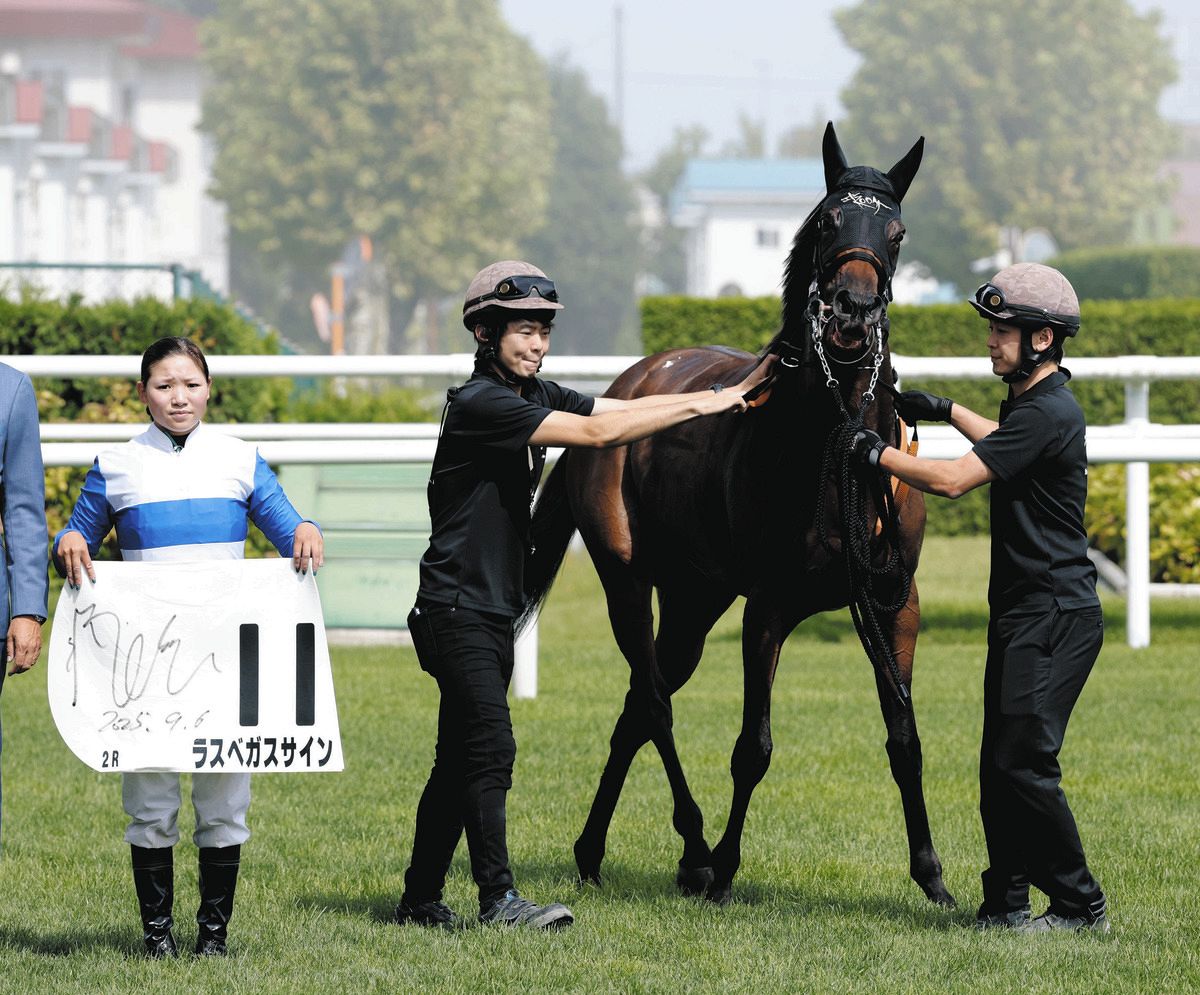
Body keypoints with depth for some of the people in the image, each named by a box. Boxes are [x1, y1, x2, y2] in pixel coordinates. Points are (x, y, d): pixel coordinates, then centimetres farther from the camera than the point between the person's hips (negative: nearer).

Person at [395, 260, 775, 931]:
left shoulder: (536, 396, 11)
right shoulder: (481, 403, -18)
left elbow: (625, 408, 7)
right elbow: (600, 432, -23)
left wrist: (727, 394, -2)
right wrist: (701, 405, -18)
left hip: (496, 611, 9)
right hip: (457, 610, -9)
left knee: (461, 760, 11)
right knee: (491, 749, -13)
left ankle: (420, 900, 16)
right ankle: (499, 898, -13)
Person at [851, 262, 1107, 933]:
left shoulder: (1047, 413, -19)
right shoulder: (1031, 402, 13)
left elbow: (953, 480, -23)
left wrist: (876, 453, -12)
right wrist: (946, 412, 34)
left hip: (1055, 619, -10)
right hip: (1022, 616, 10)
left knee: (1025, 765, -11)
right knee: (1001, 765, 8)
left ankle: (1081, 906, -2)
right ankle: (1007, 903, 12)